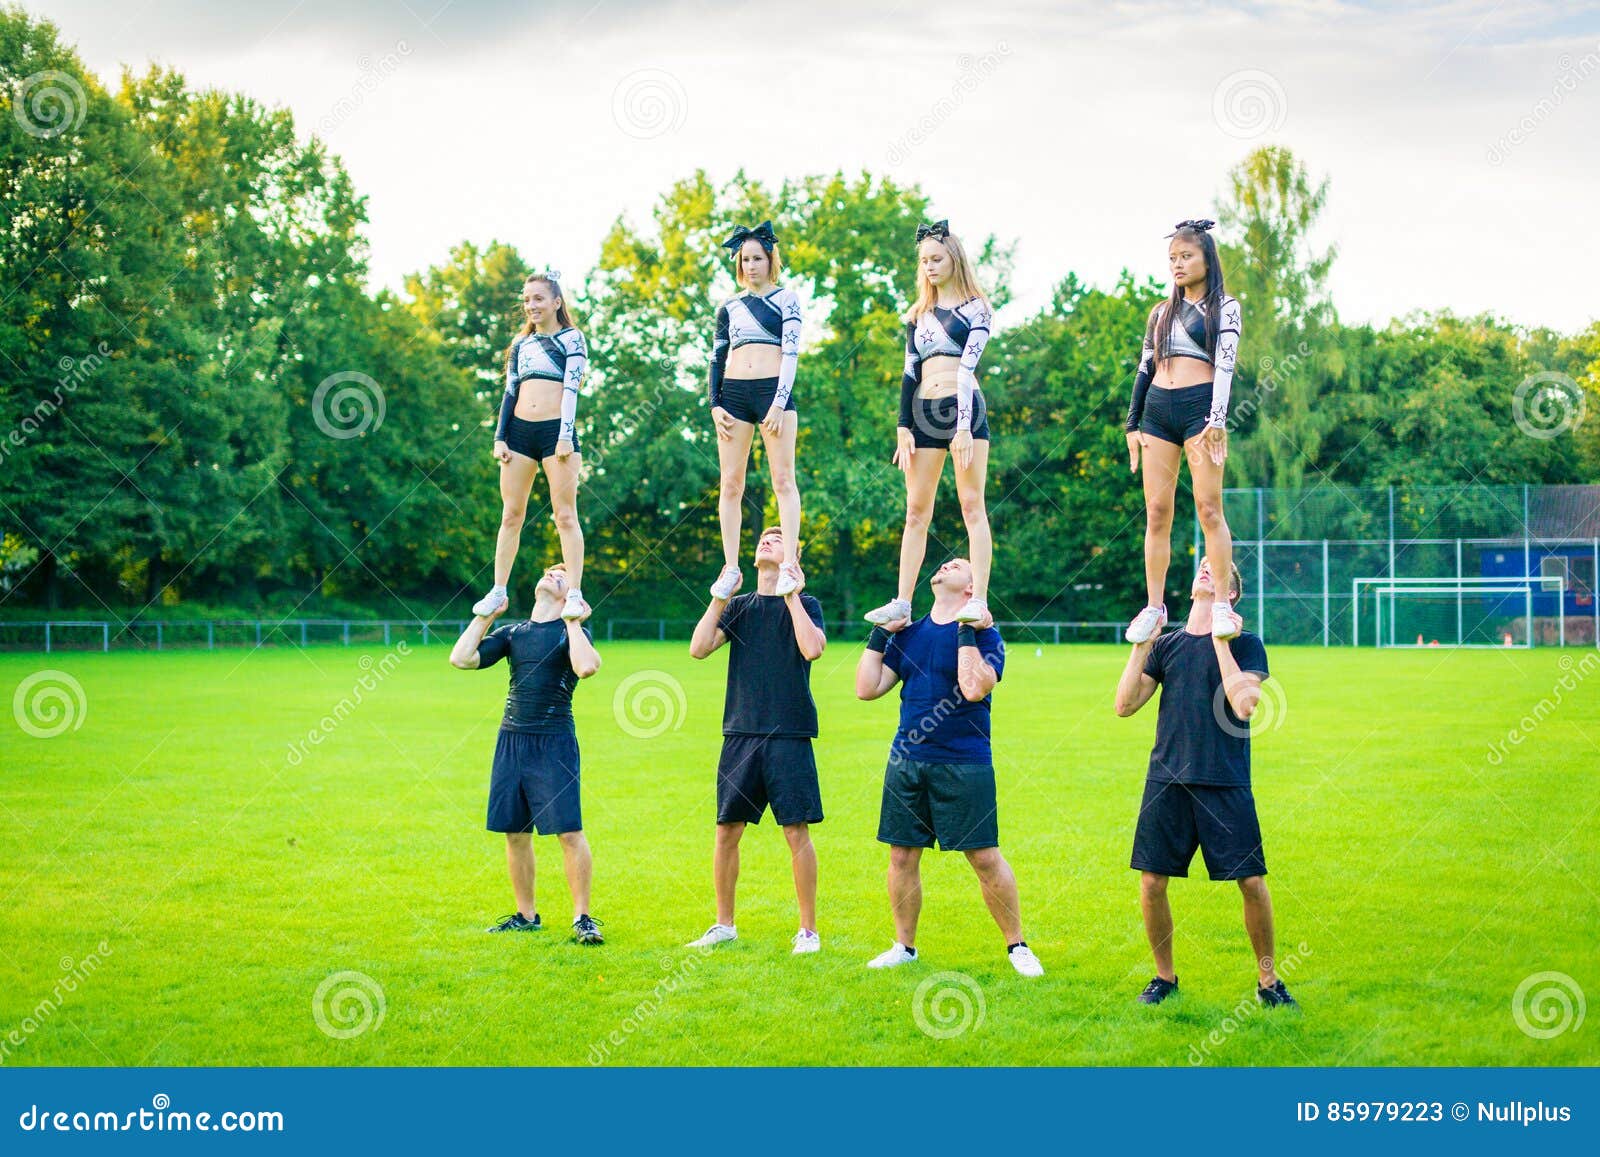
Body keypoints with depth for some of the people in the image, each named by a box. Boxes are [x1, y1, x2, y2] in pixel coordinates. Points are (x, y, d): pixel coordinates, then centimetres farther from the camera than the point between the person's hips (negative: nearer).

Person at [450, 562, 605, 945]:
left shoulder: (572, 630, 1)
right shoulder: (512, 632, 14)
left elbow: (586, 666, -21)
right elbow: (461, 658, 4)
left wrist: (572, 622, -11)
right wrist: (485, 616, 6)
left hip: (554, 742, -5)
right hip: (511, 739, 5)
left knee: (569, 831, -9)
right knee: (515, 832, 8)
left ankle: (582, 917, -4)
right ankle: (526, 915, 19)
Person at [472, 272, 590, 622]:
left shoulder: (571, 339, 3)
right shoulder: (520, 343, 16)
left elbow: (571, 389, -5)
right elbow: (509, 392, 15)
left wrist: (565, 436, -14)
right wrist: (500, 437, 6)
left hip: (556, 431, -5)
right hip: (520, 431, 5)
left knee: (565, 515, -7)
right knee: (511, 515, 5)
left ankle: (574, 595, -10)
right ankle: (498, 592, 9)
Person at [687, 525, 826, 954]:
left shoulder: (804, 605, 3)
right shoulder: (739, 606, 13)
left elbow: (813, 648, -16)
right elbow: (699, 647, 1)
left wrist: (792, 597, -11)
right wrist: (719, 598, -3)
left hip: (789, 736, -3)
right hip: (741, 732, 4)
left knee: (797, 832, -3)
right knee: (727, 830, 5)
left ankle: (808, 930, 6)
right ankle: (724, 925, 18)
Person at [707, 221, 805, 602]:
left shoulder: (785, 299, 5)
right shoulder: (729, 307, 15)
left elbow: (791, 352, -4)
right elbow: (717, 358, 15)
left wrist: (780, 402, -13)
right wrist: (715, 404, 3)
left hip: (773, 389, -4)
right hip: (734, 394, 4)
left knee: (783, 480, -9)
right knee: (730, 484, 1)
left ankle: (790, 566, -15)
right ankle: (731, 569, 3)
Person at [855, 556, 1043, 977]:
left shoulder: (982, 634, -4)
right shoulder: (908, 634, 12)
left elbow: (974, 688, -21)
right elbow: (867, 688, 9)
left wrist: (966, 634, -18)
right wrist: (878, 635, 6)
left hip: (964, 764, -5)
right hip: (906, 760, 5)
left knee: (984, 856, -4)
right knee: (902, 855, 8)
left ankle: (1017, 946, 9)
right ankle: (904, 946, 21)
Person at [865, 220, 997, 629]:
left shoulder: (975, 308, 2)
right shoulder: (918, 315, 17)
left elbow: (968, 365, -9)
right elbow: (910, 372, 14)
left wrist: (965, 426, -18)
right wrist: (903, 427, 4)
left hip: (963, 407, -5)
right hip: (923, 411, 5)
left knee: (972, 504, -9)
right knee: (916, 511, 2)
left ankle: (979, 601, -14)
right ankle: (902, 602, 0)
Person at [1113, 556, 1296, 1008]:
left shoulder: (1244, 644, 2)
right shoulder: (1166, 645, 12)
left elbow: (1243, 704, -14)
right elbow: (1125, 705, 5)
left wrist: (1222, 644, -12)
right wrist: (1141, 645, -3)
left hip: (1226, 784, -3)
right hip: (1167, 780, 3)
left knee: (1252, 881, -4)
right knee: (1151, 883, 0)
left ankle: (1268, 979, 14)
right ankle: (1164, 977, 18)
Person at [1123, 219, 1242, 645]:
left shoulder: (1223, 307, 5)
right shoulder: (1160, 313, 18)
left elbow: (1225, 364, -5)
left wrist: (1217, 420, -16)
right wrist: (1132, 424, 11)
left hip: (1199, 406, -5)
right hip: (1157, 410, 5)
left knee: (1208, 506, -12)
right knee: (1156, 511, 0)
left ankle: (1222, 605, -12)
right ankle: (1154, 607, 2)